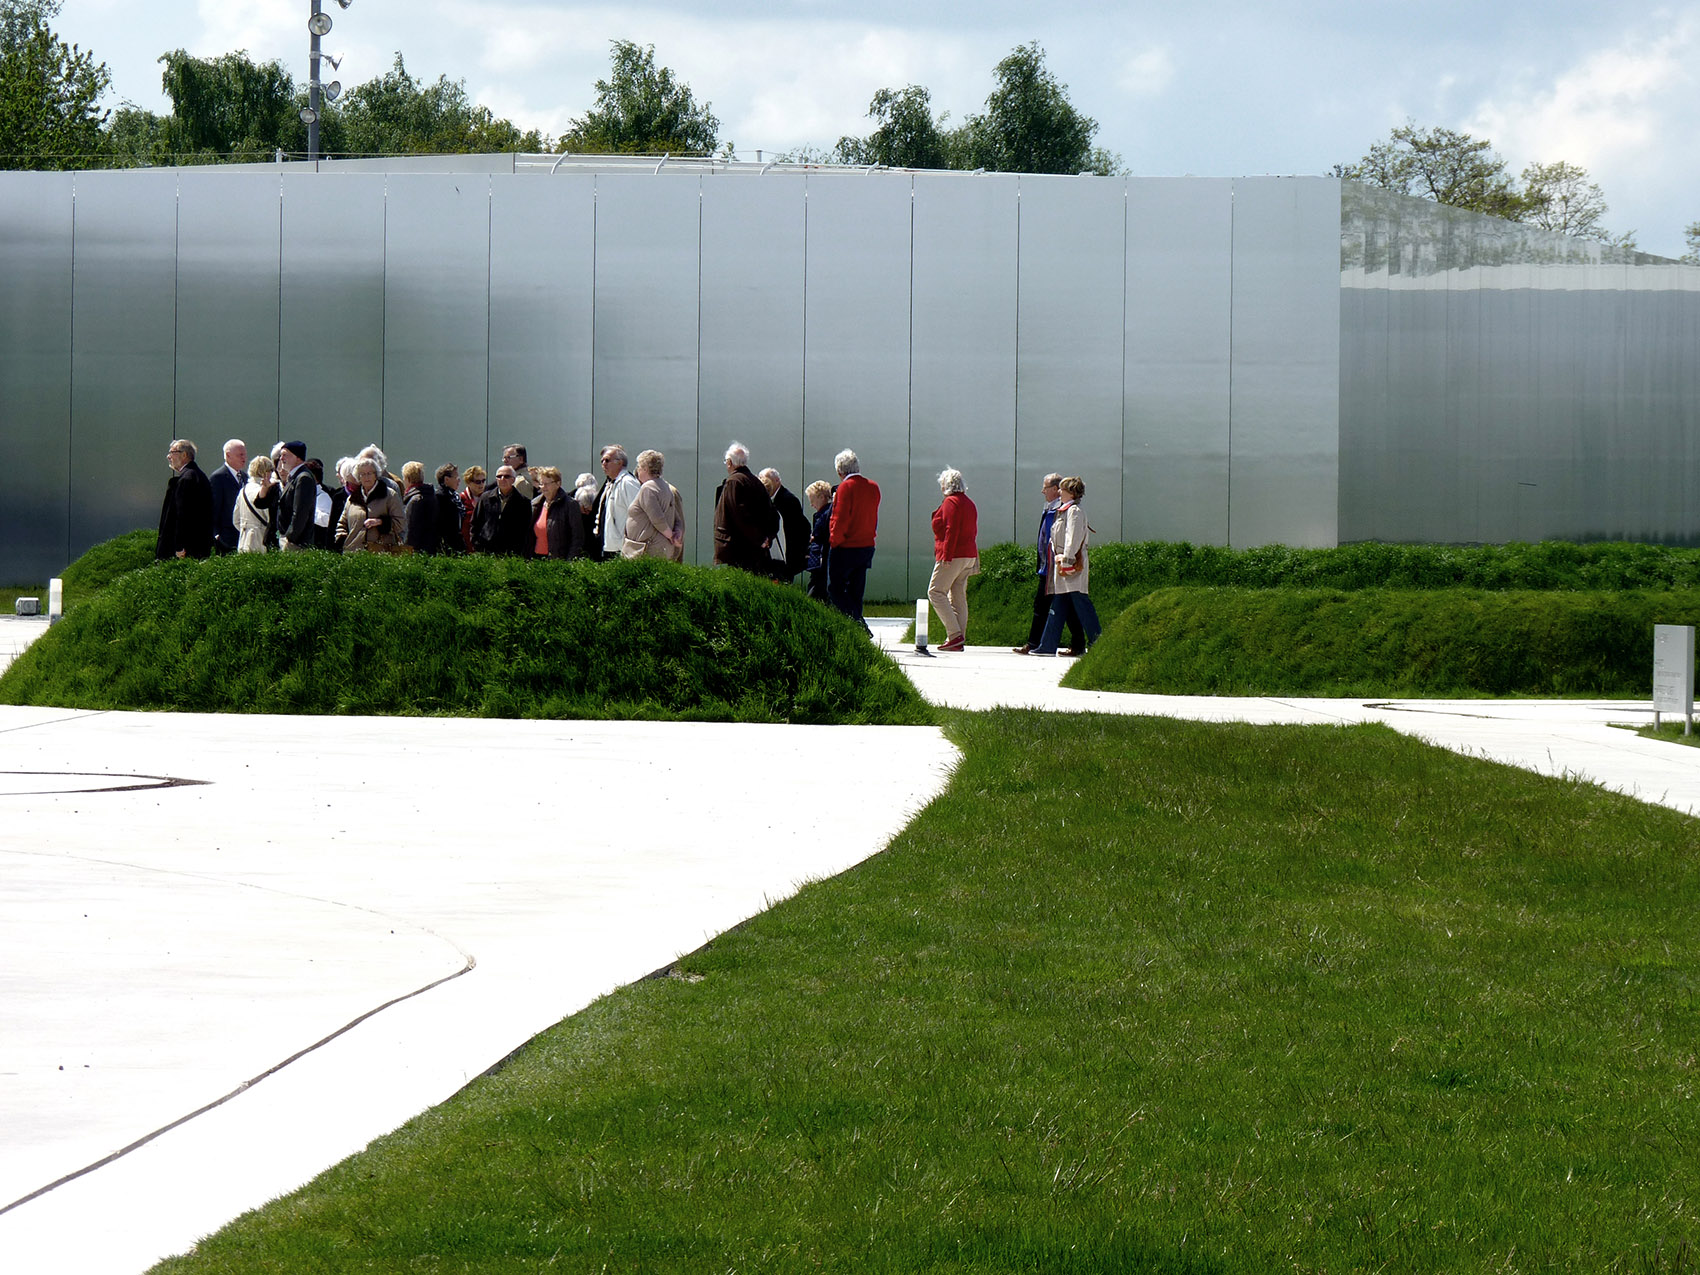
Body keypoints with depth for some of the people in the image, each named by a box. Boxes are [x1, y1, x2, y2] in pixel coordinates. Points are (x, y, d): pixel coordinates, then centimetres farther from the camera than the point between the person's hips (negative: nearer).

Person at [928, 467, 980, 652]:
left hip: (952, 556, -9)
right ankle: (960, 640, 5)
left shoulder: (951, 503, -10)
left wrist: (946, 555, -20)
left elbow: (951, 531, -19)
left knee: (936, 591, -6)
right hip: (969, 556, 9)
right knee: (958, 596, 9)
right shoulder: (969, 503, 17)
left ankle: (954, 634, -16)